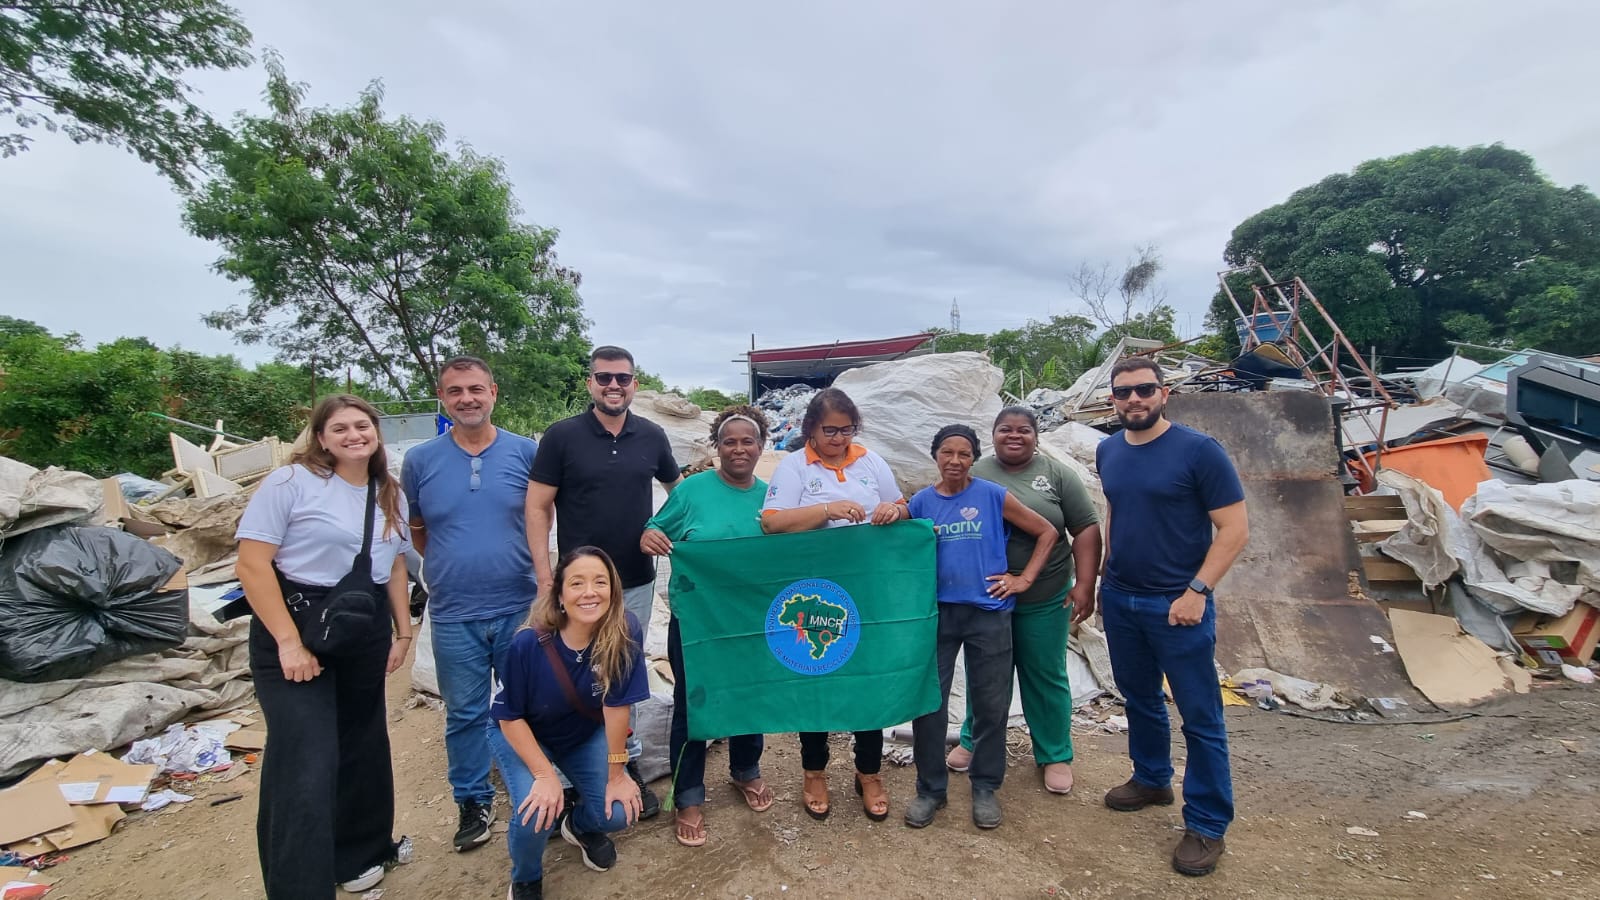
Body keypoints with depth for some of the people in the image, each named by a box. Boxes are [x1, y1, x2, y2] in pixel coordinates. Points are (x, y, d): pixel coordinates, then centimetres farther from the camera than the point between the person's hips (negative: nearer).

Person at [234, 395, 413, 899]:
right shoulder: (292, 482, -11)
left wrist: (402, 631, 11)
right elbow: (252, 563, -14)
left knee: (363, 748, 17)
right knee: (306, 766, -8)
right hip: (295, 628, -6)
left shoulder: (389, 495, 9)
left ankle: (357, 856, 38)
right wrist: (288, 641, -18)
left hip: (367, 633, 6)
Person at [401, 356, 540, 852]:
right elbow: (414, 530, 12)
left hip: (520, 607, -1)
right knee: (464, 714, 14)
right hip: (453, 614, 1)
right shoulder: (420, 460, -1)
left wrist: (539, 570, 2)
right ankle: (473, 801, 34)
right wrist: (451, 566, 7)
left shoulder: (526, 452, -4)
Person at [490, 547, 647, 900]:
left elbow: (616, 704, -22)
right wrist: (545, 775, -23)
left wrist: (616, 774, -14)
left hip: (587, 735, 2)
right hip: (524, 736, -1)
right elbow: (510, 717, -18)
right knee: (536, 815, -23)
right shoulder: (528, 643, -31)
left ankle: (580, 823, 26)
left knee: (619, 812, -11)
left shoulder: (625, 633, -30)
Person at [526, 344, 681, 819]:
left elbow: (678, 488, 16)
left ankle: (626, 764, 32)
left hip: (637, 582, 3)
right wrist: (545, 578, -12)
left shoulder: (651, 436, 1)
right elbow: (538, 507, -7)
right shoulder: (562, 436, -7)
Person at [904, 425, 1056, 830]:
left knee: (991, 705, 9)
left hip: (988, 612, -1)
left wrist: (1025, 579, -1)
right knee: (927, 702, 5)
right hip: (937, 611, 2)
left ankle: (985, 788, 29)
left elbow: (1047, 532, 4)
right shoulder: (921, 501, 2)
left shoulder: (993, 495, -3)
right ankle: (930, 788, 23)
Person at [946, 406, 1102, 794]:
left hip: (1044, 600, -1)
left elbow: (1086, 530, -4)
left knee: (1046, 676, 11)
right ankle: (973, 741, 33)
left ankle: (1055, 755, 27)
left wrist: (1085, 585, -10)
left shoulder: (1057, 474, -2)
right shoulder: (975, 474, 1)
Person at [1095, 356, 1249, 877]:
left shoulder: (1198, 450, -13)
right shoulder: (1107, 452, 4)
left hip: (1177, 606, -5)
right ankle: (1152, 780, 41)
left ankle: (1207, 825, 20)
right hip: (1119, 601, 6)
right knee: (1139, 699, 20)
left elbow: (1235, 529, -12)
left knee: (1200, 717, 5)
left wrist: (1197, 591, -18)